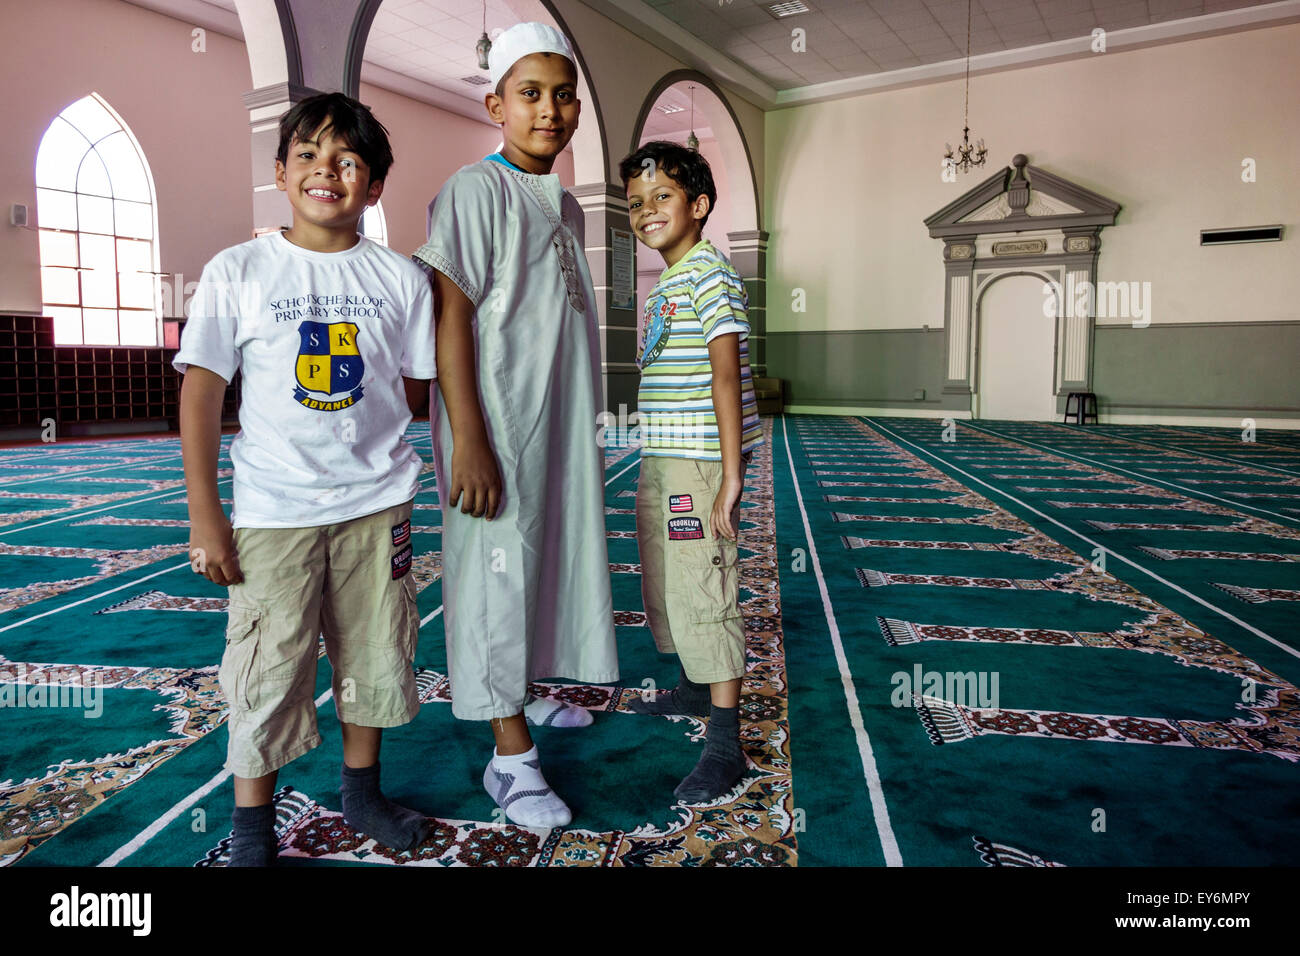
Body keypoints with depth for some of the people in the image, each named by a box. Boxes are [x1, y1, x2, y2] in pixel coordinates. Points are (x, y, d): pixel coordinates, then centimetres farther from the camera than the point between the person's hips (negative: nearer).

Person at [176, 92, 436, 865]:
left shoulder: (400, 277, 2)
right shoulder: (238, 271, -3)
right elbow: (202, 392, -4)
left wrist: (353, 428, -2)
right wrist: (204, 516, -7)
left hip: (377, 503, 2)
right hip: (273, 510, -2)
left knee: (376, 656, 13)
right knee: (268, 672, 3)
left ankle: (363, 793, 35)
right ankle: (252, 829, 24)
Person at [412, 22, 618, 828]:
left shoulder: (566, 207, 15)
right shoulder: (475, 191, -9)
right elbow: (451, 317, -16)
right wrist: (467, 440, -22)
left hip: (564, 425, 8)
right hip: (502, 422, -8)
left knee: (551, 556, 17)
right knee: (500, 573, -3)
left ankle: (527, 691, 37)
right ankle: (512, 756, 6)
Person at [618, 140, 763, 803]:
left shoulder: (709, 273, -11)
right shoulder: (664, 284, 18)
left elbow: (726, 375, -19)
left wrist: (730, 476, -24)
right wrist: (656, 461, 20)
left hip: (699, 460, -10)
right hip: (660, 459, 10)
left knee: (701, 589, -9)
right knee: (665, 585, 19)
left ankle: (725, 744, -1)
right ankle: (694, 689, 39)